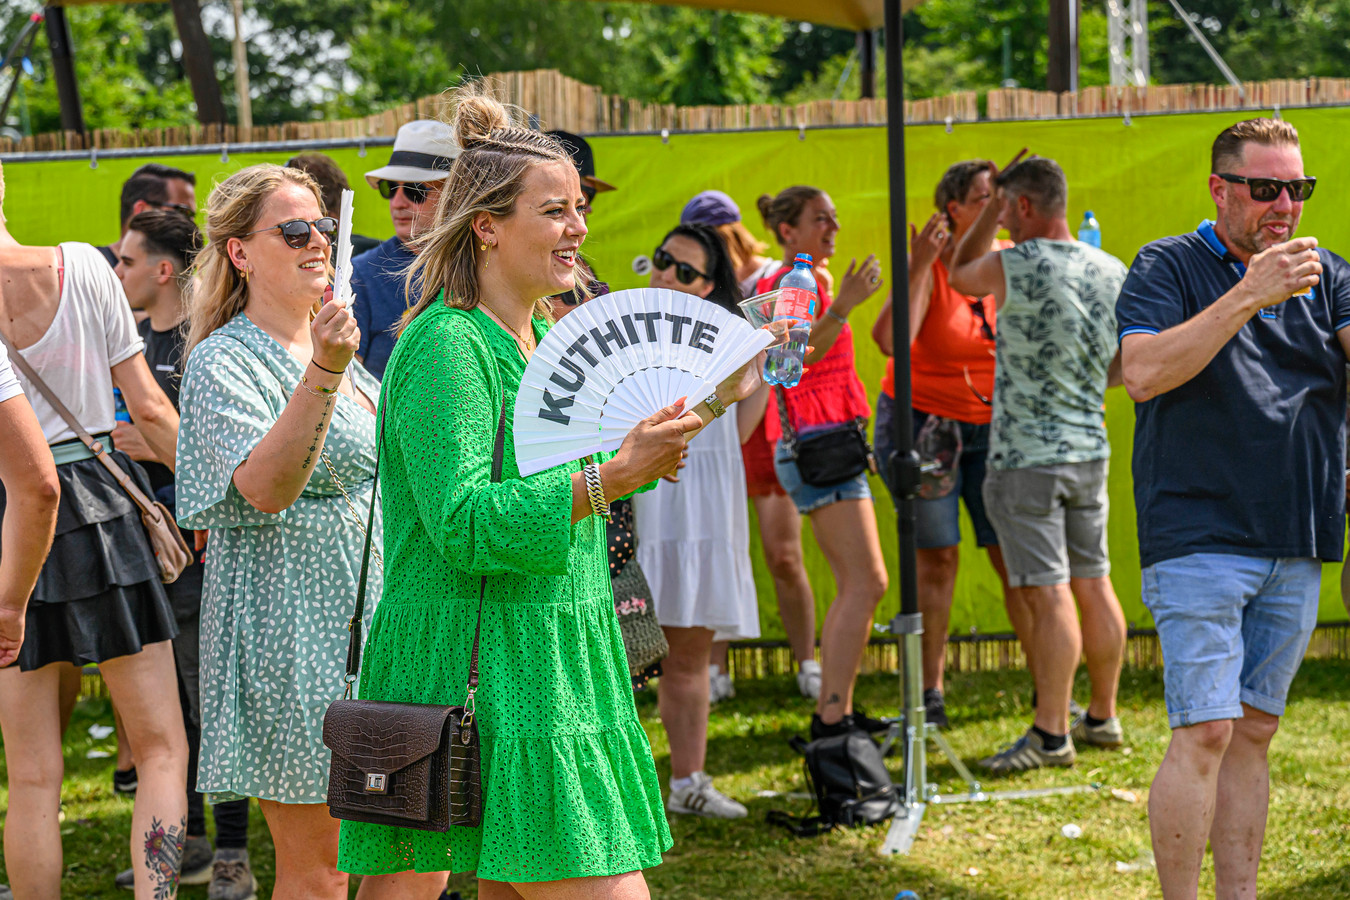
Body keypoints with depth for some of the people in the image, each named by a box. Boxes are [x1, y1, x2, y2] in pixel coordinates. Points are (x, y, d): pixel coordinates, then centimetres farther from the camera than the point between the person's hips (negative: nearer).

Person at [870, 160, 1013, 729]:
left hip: (993, 427, 3)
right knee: (935, 557, -2)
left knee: (1014, 555, 0)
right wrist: (919, 266, -29)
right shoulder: (928, 266, -12)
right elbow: (891, 340, -28)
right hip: (922, 422, -3)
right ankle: (929, 697, 6)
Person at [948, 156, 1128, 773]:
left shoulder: (1013, 267, -15)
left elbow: (960, 275, 8)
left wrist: (992, 209, 13)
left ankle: (1051, 735, -5)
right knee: (1093, 584, 14)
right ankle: (1103, 718, 23)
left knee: (1049, 594, -7)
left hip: (1027, 456, -7)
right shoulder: (1113, 272, 4)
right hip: (1089, 450, 7)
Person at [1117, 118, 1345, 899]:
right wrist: (1249, 294, -20)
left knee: (1254, 732, 10)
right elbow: (1143, 373, -15)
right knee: (1204, 733, -10)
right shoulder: (1169, 266, -1)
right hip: (1200, 537, -5)